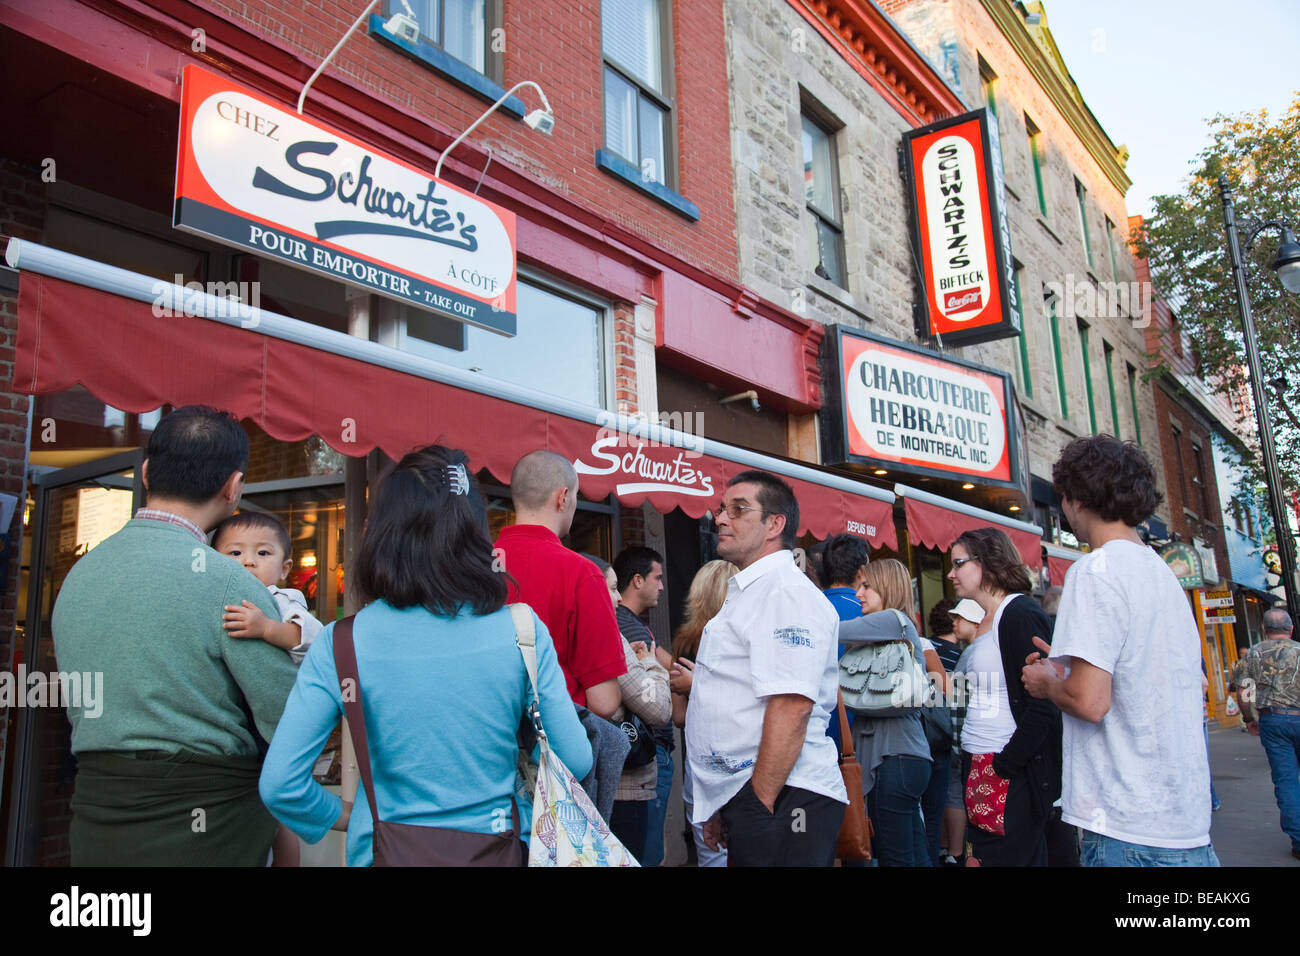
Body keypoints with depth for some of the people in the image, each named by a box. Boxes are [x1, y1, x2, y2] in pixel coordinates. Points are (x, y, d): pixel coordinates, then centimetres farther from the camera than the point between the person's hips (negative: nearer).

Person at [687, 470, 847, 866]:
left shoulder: (787, 591, -13)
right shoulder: (747, 593, 18)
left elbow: (791, 707, -23)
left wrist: (761, 805, -22)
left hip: (778, 799, -9)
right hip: (740, 798, 9)